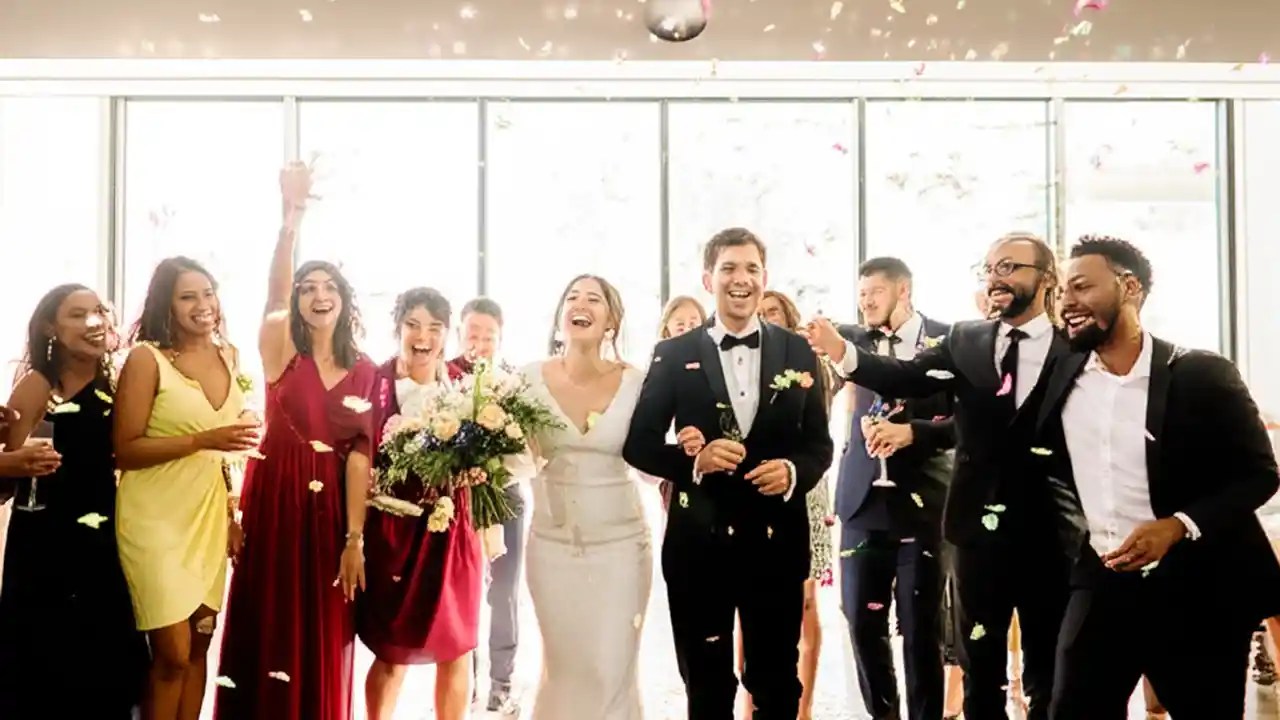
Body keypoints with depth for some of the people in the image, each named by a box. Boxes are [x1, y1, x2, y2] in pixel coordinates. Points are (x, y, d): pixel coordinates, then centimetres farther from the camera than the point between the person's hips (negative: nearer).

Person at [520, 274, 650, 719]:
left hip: (620, 545, -1)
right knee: (562, 668, 15)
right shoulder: (531, 378, -4)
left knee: (612, 672, 4)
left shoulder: (637, 382, -7)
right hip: (552, 544, 1)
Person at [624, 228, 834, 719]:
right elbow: (638, 443, 0)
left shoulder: (798, 353, 4)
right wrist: (693, 460, -18)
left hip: (777, 542, 1)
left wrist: (793, 472, -15)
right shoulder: (673, 356, -1)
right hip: (699, 544, -1)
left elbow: (819, 444, 6)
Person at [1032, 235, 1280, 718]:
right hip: (1101, 584, 3)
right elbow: (1042, 459, 17)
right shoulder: (1060, 379, 2)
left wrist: (1179, 525, -19)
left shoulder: (1202, 375, -9)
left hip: (1197, 589, -3)